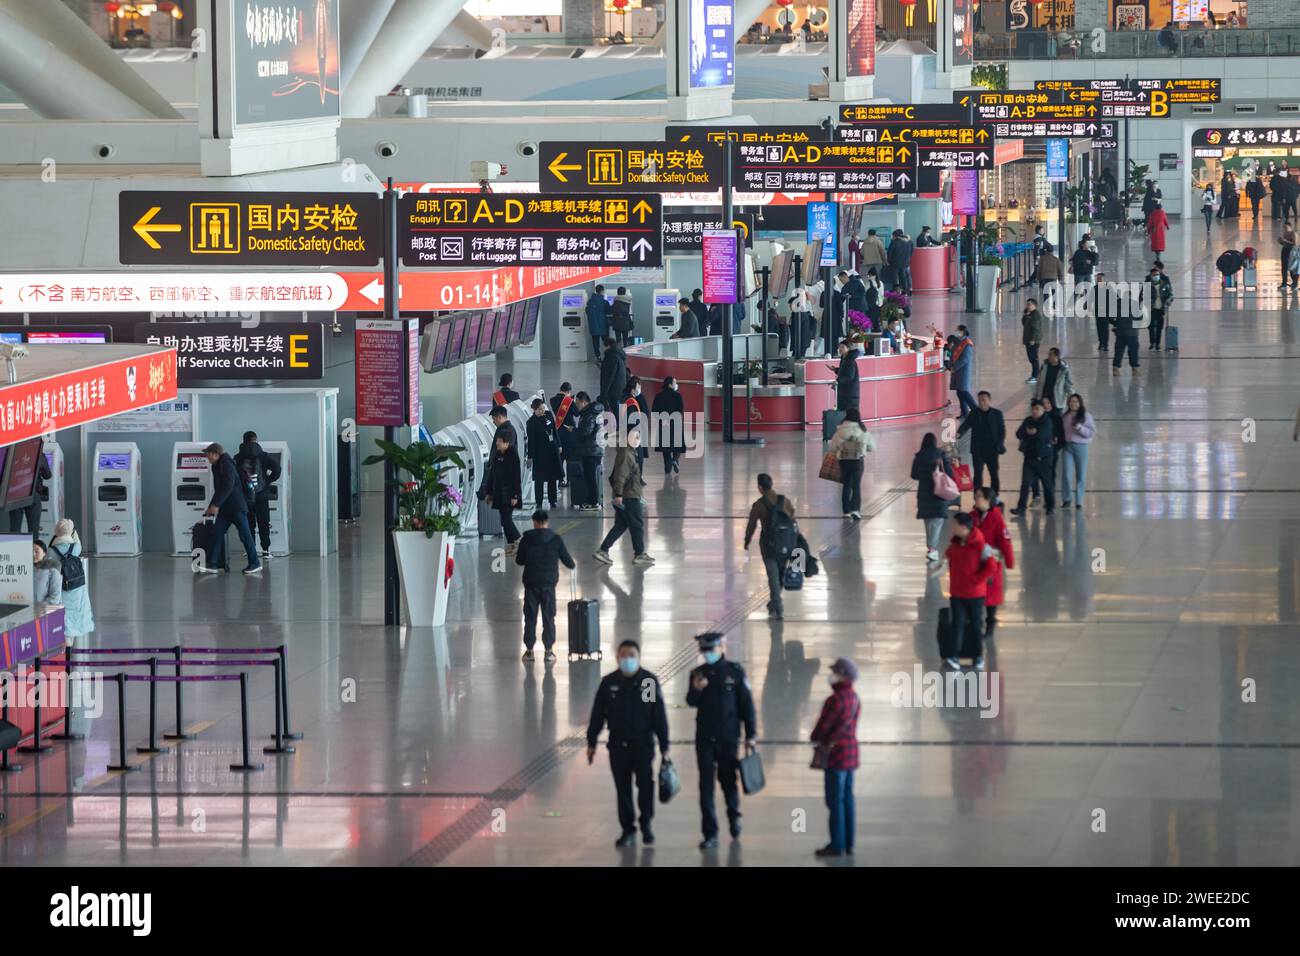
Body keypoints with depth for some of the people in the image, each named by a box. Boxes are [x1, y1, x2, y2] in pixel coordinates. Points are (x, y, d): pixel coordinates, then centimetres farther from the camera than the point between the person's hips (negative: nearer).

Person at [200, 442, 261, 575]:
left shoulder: (227, 465, -14)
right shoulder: (217, 467, 15)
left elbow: (227, 487, -22)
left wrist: (216, 505, -24)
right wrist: (211, 507, 21)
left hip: (236, 507, -9)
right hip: (225, 508, 9)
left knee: (245, 535, -2)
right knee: (217, 533, -1)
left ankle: (255, 564, 6)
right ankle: (212, 565, -4)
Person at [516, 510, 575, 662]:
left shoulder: (526, 538, -5)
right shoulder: (556, 539, -4)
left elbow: (519, 561, 1)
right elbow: (567, 561, 2)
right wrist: (573, 564, 24)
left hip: (531, 583, 0)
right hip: (549, 584, 0)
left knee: (530, 617, 8)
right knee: (548, 618, 7)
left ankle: (529, 650, 9)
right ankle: (549, 650, 6)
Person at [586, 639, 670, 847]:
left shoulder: (650, 681, -3)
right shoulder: (608, 682, 3)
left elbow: (660, 715, -1)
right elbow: (597, 714, 8)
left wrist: (664, 746, -3)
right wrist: (591, 742, 6)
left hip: (643, 744, -2)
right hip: (618, 744, 2)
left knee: (645, 783, -14)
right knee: (623, 788, 5)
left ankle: (646, 824, 5)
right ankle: (628, 831, 14)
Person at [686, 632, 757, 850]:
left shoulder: (735, 672, -4)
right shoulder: (698, 673, 5)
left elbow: (747, 705, -3)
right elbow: (691, 702, 2)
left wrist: (750, 736, -5)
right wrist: (696, 690, -20)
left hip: (728, 738, -2)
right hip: (704, 739, 2)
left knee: (728, 780, 9)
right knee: (706, 785, -2)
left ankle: (734, 816, 38)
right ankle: (710, 834, -1)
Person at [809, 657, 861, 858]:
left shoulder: (836, 700, -21)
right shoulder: (854, 698, 8)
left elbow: (824, 724, -16)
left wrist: (814, 738, 5)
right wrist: (823, 739, 10)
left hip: (836, 754, -9)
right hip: (850, 754, 9)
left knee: (835, 800, -3)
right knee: (847, 798, 13)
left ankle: (837, 845, -1)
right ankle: (848, 844, 18)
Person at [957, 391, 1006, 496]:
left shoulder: (997, 414, 1)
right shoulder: (974, 413, 3)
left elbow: (1002, 430, 2)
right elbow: (965, 425, -6)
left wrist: (999, 446, -9)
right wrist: (959, 433, -27)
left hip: (992, 450, -1)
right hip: (977, 450, 1)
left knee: (994, 475, 5)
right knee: (977, 475, 1)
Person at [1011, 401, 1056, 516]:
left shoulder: (1047, 421, -4)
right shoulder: (1028, 421, 11)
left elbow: (1042, 434, -19)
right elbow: (1019, 434, -1)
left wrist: (1029, 433, -5)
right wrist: (1030, 432, -15)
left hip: (1043, 458, -4)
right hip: (1029, 457, 4)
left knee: (1048, 484, 4)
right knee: (1025, 483, -3)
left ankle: (1051, 507, 16)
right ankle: (1021, 508, -5)